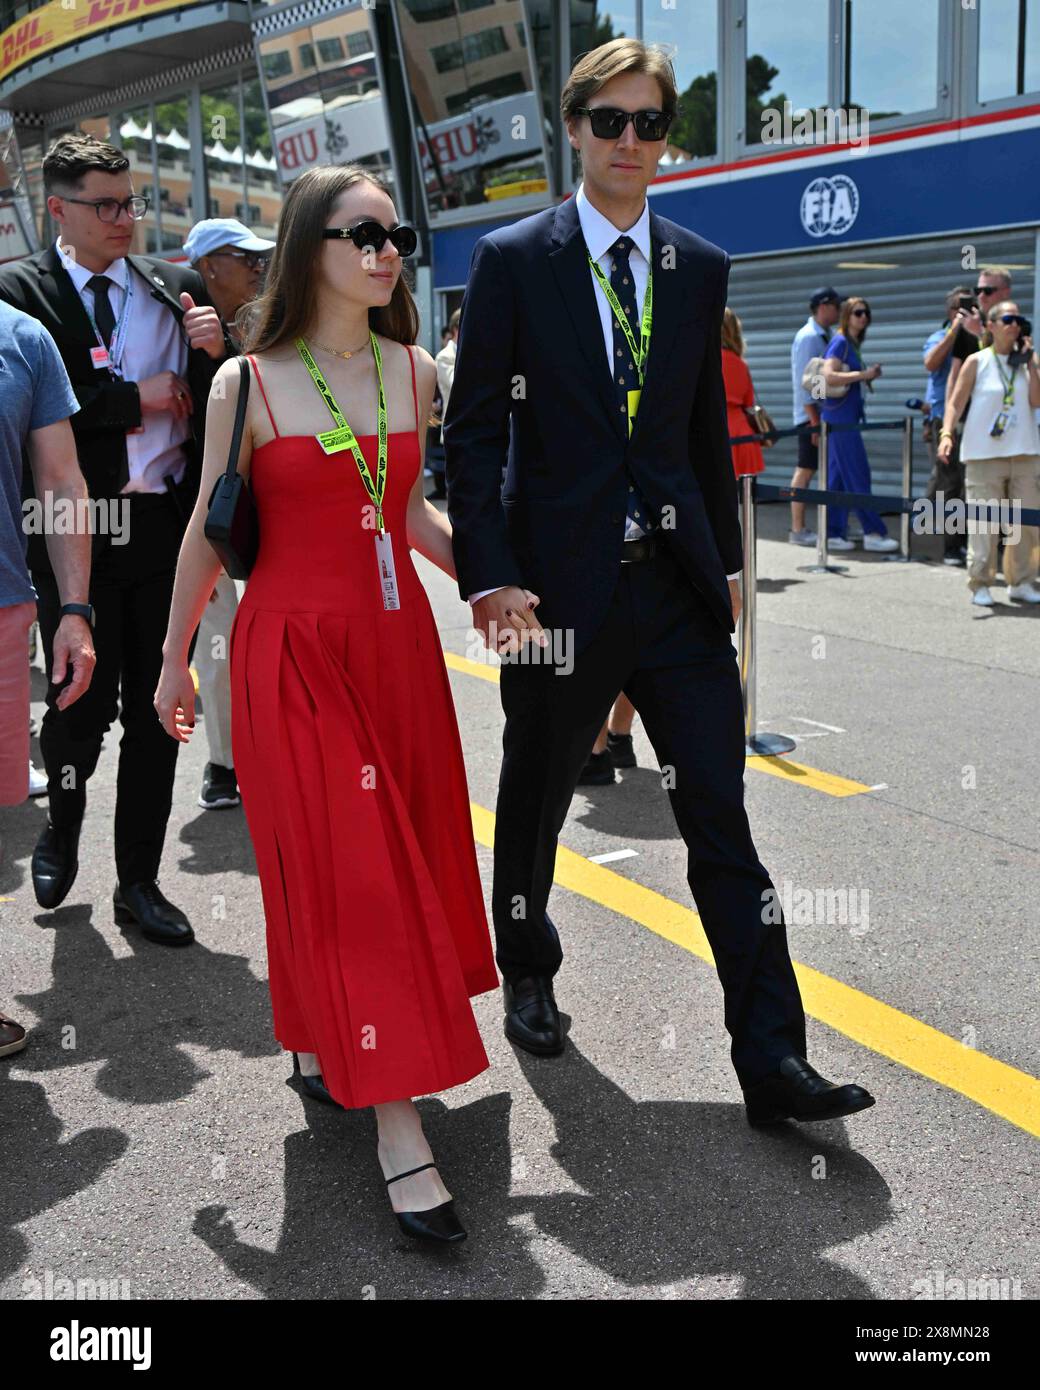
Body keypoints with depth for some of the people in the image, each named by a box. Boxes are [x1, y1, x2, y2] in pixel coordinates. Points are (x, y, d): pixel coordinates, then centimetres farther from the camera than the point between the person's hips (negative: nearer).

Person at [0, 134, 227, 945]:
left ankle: (139, 880, 22)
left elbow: (213, 408, 7)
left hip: (164, 527, 3)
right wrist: (134, 397, -13)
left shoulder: (175, 288, 9)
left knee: (156, 710, 8)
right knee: (82, 705, 1)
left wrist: (215, 353, -12)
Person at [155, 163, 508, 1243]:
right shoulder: (248, 382, -6)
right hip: (291, 653, -5)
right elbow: (208, 531, 1)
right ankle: (398, 1132, 0)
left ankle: (325, 1042, 34)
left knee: (403, 858, 10)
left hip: (397, 643, 5)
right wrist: (175, 659, 7)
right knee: (344, 870, -5)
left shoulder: (414, 372, 6)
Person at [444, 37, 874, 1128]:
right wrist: (489, 577, -13)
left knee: (720, 818, 0)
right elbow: (473, 432, -4)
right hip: (560, 585, -2)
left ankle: (772, 1063, 7)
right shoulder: (512, 260, -1)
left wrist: (726, 561, 12)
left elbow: (707, 431, 14)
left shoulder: (701, 268, 10)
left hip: (678, 586, 3)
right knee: (535, 800, 15)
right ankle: (528, 976, 41)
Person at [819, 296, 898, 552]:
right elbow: (828, 375, -21)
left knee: (838, 477, 9)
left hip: (847, 416, 9)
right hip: (840, 416, -9)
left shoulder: (852, 344, 17)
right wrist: (863, 374, -17)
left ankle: (833, 533, 11)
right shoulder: (840, 341, -9)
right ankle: (873, 532, -5)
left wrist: (867, 376, 4)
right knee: (857, 474, -7)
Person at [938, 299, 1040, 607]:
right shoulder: (977, 362, 0)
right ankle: (980, 585, 4)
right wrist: (946, 434, -18)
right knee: (983, 522, -4)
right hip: (985, 454, -4)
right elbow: (956, 402, -3)